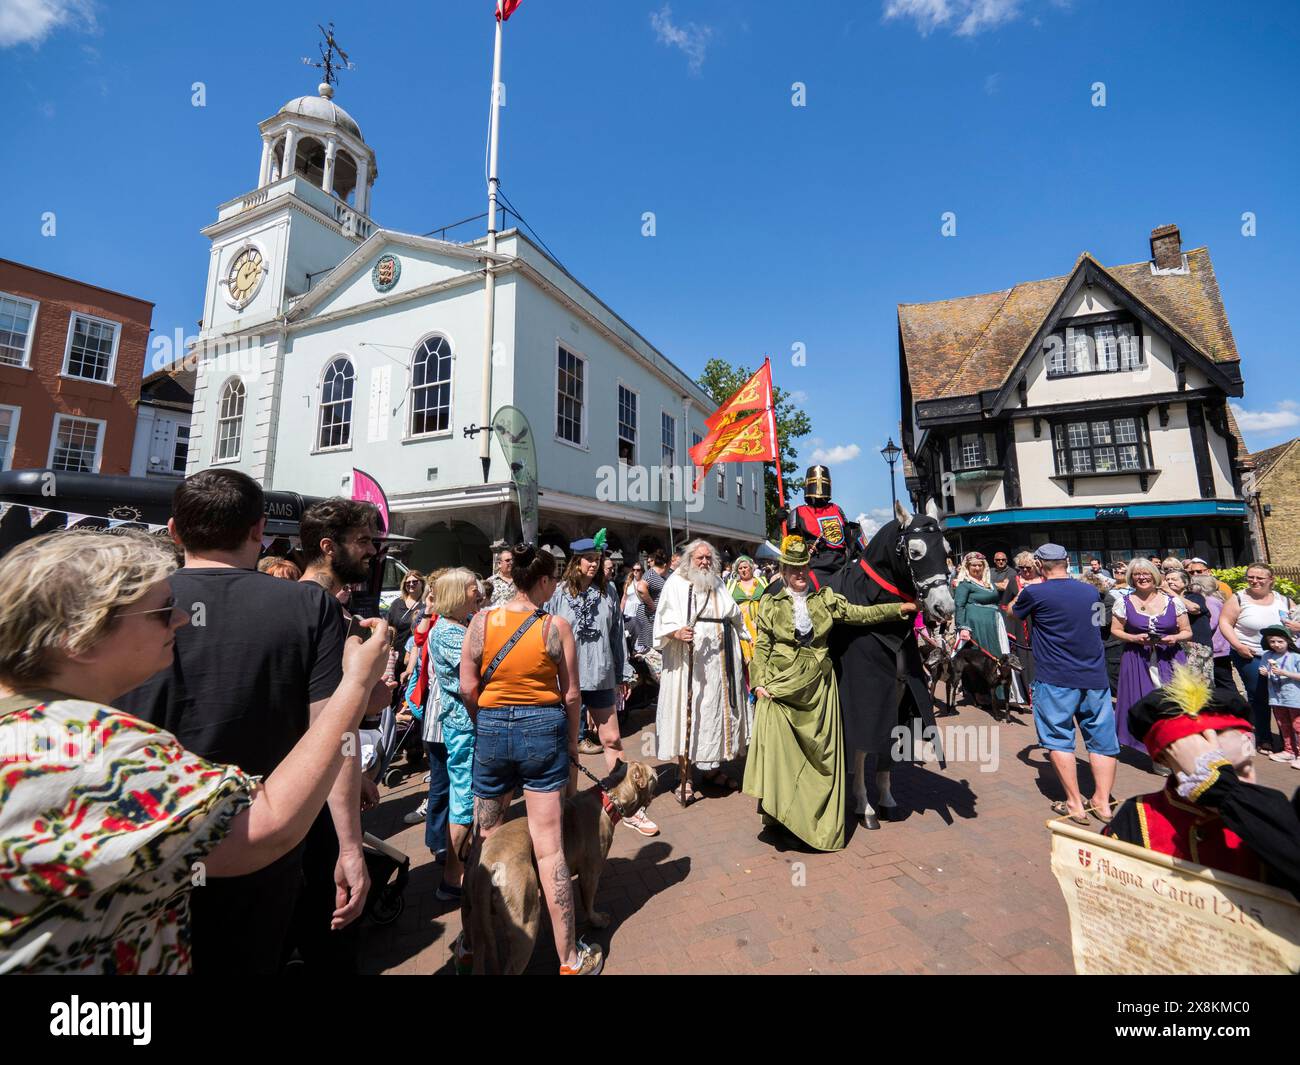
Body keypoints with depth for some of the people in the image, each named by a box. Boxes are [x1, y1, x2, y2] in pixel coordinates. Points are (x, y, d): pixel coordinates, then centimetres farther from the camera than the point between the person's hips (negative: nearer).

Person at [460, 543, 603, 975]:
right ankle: (570, 958, 22)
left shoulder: (482, 620, -4)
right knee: (549, 846, 7)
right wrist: (572, 743, 9)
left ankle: (474, 939, 39)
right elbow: (571, 694, -5)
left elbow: (467, 688, -3)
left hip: (492, 729, 2)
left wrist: (485, 726, 13)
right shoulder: (557, 626, -10)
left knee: (486, 840, 20)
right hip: (543, 728, -2)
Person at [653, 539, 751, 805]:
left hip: (719, 662, 6)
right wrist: (676, 633, -29)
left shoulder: (718, 585, 16)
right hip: (687, 661, -5)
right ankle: (684, 776, 8)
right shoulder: (676, 583, -2)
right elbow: (664, 619, -10)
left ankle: (713, 768, 29)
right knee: (687, 713, -3)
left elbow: (735, 619, 23)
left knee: (718, 710, 12)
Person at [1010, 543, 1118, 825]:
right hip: (1095, 678, 5)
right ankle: (1102, 802, 18)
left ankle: (1074, 804, 9)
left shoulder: (1035, 593, -11)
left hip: (1055, 680, -5)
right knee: (1102, 740, 14)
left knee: (1058, 739, 6)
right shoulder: (1091, 592, 6)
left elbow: (1012, 612, 10)